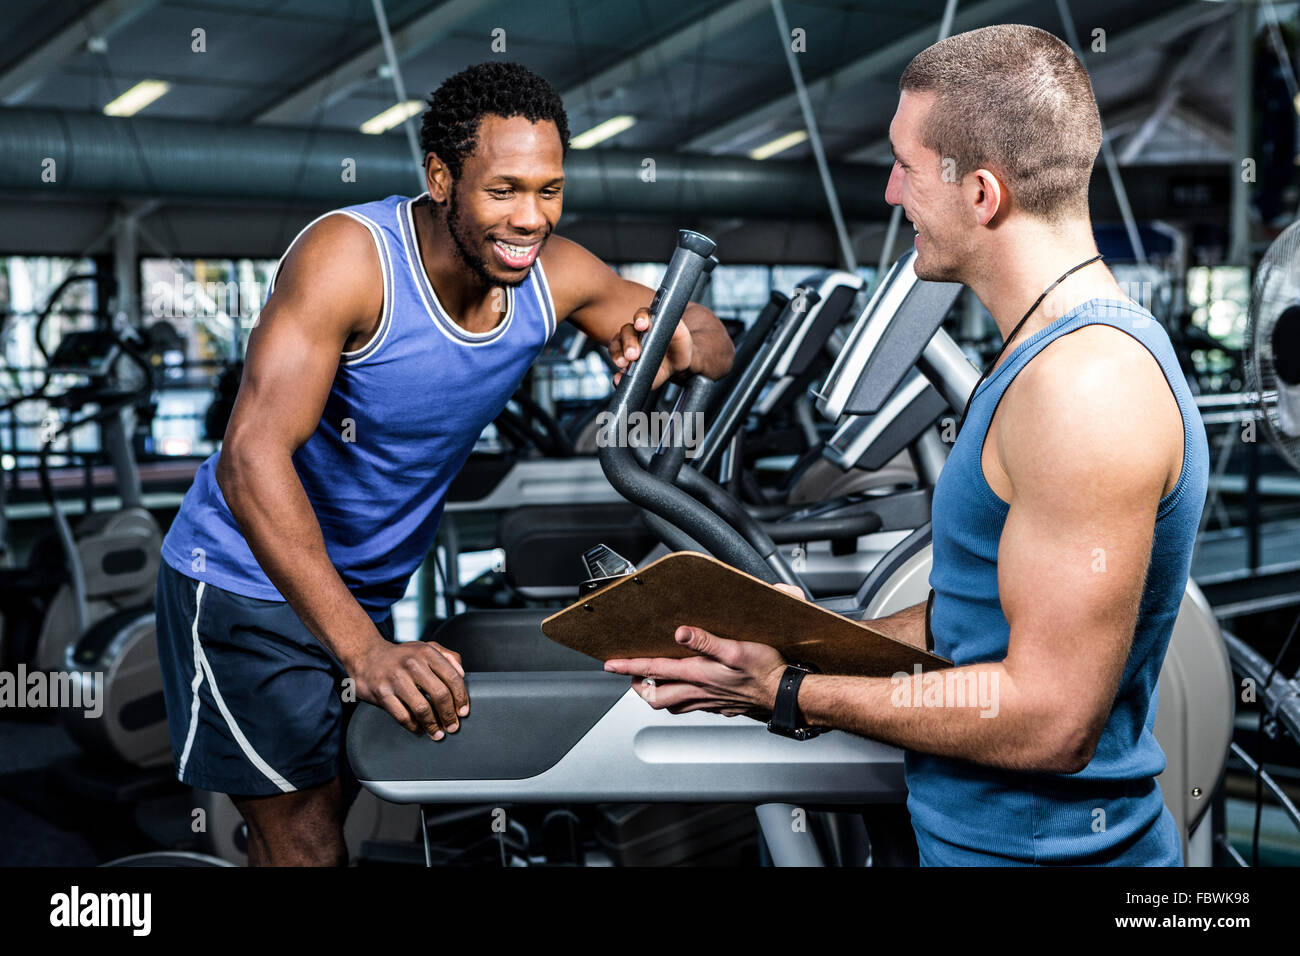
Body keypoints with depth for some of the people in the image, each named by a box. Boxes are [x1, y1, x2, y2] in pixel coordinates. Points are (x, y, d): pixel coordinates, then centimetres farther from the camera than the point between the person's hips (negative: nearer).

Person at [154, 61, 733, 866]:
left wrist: (679, 345, -26)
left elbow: (716, 339, 1)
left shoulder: (555, 275, -10)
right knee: (307, 844, -6)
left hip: (370, 593, 6)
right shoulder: (349, 256, -28)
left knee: (326, 812, 17)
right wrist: (364, 652, -47)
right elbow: (252, 459, -38)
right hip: (250, 582, -6)